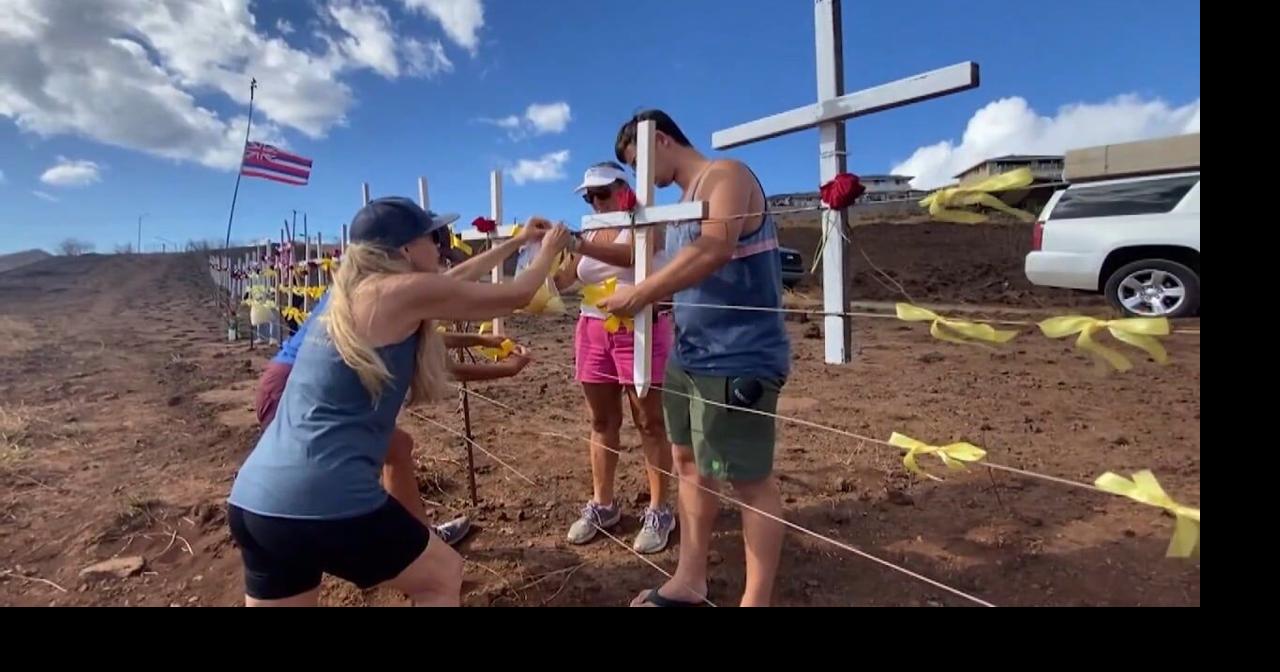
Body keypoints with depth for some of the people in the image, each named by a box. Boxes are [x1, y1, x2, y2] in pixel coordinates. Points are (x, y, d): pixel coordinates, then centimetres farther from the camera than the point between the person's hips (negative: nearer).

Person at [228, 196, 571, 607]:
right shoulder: (406, 292, -9)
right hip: (325, 501, -8)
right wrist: (550, 248, 20)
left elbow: (454, 281, 27)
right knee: (443, 575, 14)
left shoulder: (349, 293, 15)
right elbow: (517, 296, 1)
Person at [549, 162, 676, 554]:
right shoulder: (591, 233, 15)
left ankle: (658, 511, 9)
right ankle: (602, 505, 22)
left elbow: (635, 254, -26)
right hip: (593, 332, 6)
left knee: (649, 422, 0)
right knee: (602, 421, 11)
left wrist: (578, 247, -33)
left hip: (639, 330, -6)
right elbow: (561, 282, 8)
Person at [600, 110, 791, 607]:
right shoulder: (685, 198, 18)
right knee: (689, 463, 15)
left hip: (738, 361, -10)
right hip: (689, 357, 10)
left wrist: (642, 293, -24)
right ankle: (689, 580, 30)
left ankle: (756, 600, 17)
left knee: (749, 480, 1)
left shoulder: (725, 176, -9)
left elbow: (715, 248, -27)